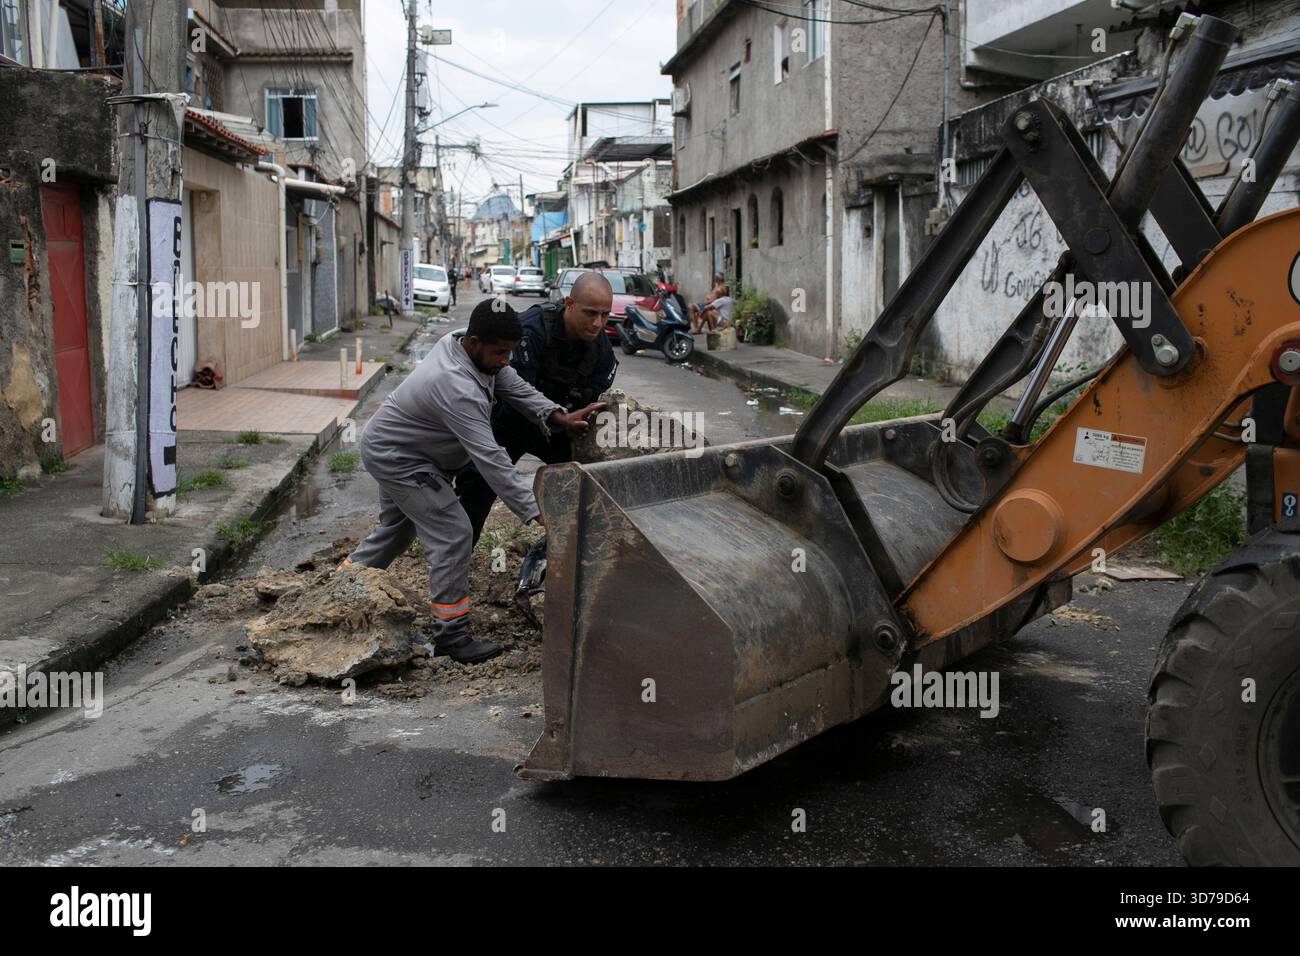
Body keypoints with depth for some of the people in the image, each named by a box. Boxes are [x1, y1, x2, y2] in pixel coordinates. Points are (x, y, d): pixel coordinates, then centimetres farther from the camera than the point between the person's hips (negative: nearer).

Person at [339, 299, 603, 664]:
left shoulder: (466, 343, -10)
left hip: (388, 446, 10)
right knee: (453, 535, -11)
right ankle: (451, 635, -3)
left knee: (396, 528, 26)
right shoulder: (457, 387, -37)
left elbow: (516, 388, -5)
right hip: (397, 459, -10)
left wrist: (559, 417, -21)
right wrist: (535, 511, -40)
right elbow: (489, 459, -40)